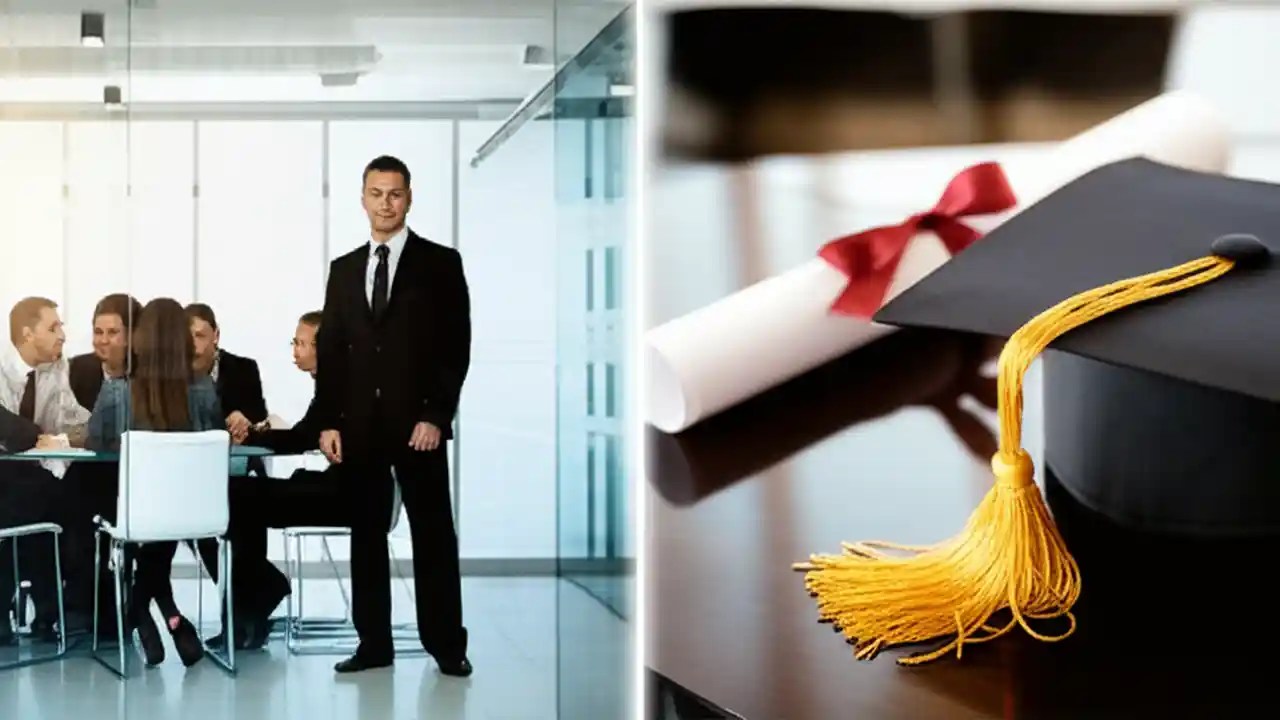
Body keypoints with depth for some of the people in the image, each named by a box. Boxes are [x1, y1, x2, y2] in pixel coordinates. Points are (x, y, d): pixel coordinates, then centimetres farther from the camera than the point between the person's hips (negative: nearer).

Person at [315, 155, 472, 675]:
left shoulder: (440, 263, 1)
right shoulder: (343, 269, 13)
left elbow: (456, 345, -4)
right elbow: (329, 350, 11)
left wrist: (436, 416, -12)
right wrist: (328, 421, 2)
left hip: (417, 421, -4)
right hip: (358, 425, 4)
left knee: (433, 534, 1)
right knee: (366, 535, 7)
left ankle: (446, 644, 8)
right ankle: (373, 643, 14)